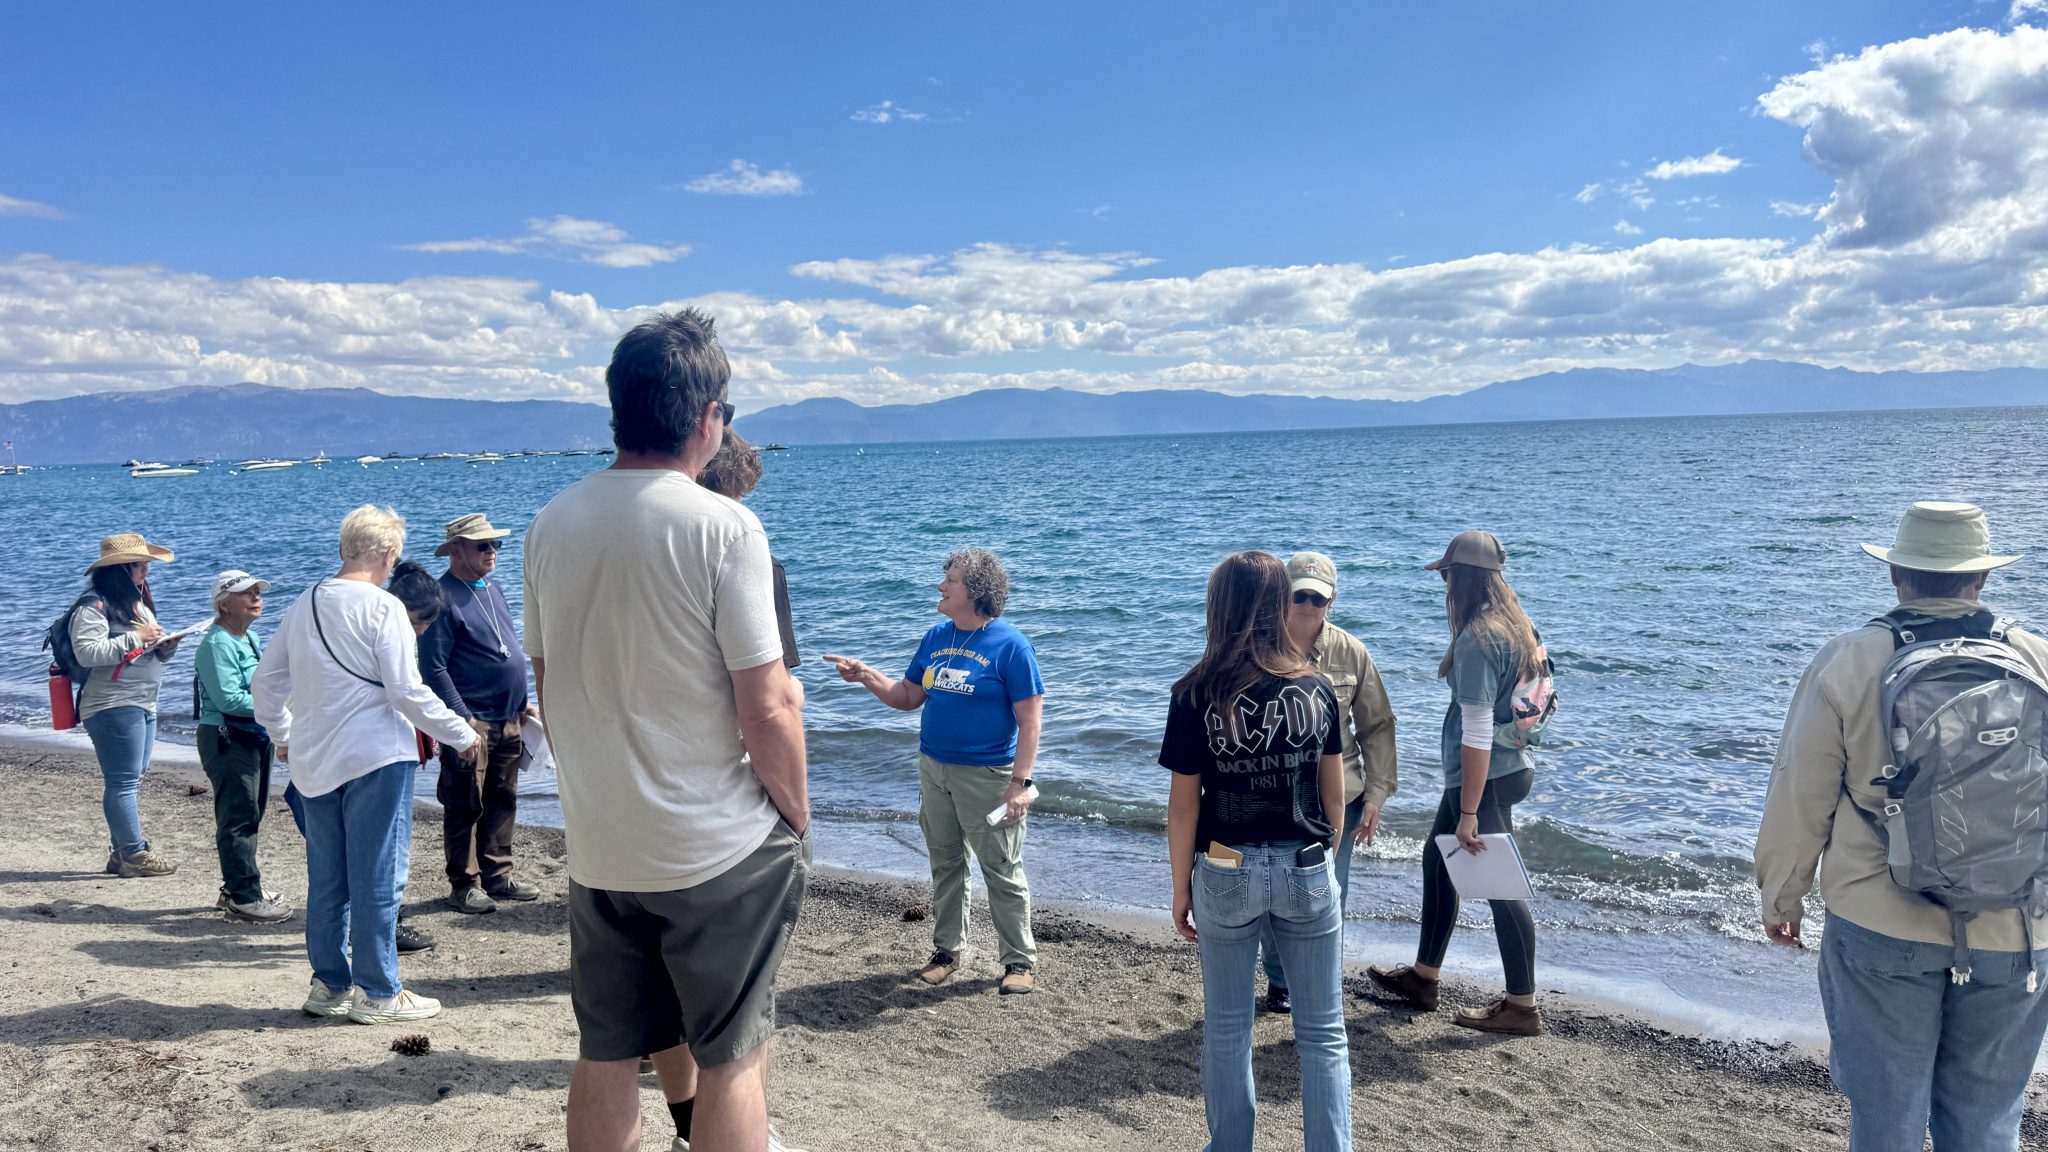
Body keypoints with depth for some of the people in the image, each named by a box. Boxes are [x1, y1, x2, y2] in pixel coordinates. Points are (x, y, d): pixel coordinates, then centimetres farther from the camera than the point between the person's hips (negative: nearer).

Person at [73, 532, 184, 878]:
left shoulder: (139, 602, 18)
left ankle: (121, 852, 18)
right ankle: (134, 854, -4)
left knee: (129, 781, 12)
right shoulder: (94, 606, -10)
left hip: (143, 705, 9)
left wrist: (165, 647, 4)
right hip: (113, 706, -9)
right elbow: (87, 652, -22)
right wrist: (135, 638, -21)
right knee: (123, 782, -7)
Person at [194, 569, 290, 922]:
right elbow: (228, 699, -23)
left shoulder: (251, 639, 15)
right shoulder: (217, 643, -15)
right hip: (226, 740, -10)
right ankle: (244, 897, -4)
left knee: (249, 816, 16)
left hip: (255, 737, 10)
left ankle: (236, 889, 27)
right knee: (239, 817, -8)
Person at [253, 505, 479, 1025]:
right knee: (377, 879, 0)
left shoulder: (302, 606, 10)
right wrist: (462, 734, -5)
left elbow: (265, 681, 17)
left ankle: (329, 985, 23)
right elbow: (407, 691, -16)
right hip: (375, 759, -7)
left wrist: (283, 735, 32)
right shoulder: (382, 607, -12)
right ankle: (377, 993, 5)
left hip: (314, 762, 7)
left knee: (326, 878, 15)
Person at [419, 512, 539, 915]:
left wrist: (522, 704, 18)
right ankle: (464, 885, 9)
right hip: (472, 723, -8)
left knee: (502, 802, 13)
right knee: (465, 807, 0)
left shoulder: (493, 590, 16)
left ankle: (497, 875, 21)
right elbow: (433, 666, -15)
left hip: (507, 722, 8)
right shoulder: (443, 597, -11)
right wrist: (462, 717, -19)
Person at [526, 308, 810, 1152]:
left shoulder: (553, 523, 2)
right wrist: (798, 815, -1)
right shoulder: (724, 527, -16)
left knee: (605, 1055, 16)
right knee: (731, 1056, 9)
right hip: (721, 847, -5)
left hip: (596, 845, 5)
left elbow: (547, 687, 10)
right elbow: (767, 708, -17)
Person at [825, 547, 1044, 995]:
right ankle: (947, 950, 30)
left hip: (986, 776, -6)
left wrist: (1019, 783, -20)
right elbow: (907, 697, 14)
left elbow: (1030, 719, -14)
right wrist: (865, 676, -2)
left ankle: (1021, 960, 14)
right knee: (945, 866, 16)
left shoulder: (1010, 645, -13)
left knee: (1002, 872, 2)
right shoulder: (935, 638, 7)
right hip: (933, 769, 6)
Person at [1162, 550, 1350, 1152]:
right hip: (1308, 873, 1)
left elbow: (1183, 805, -7)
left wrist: (1181, 887, 4)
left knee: (1226, 1029, 15)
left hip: (1227, 872, -1)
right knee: (1323, 1033, 11)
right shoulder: (1317, 690, -4)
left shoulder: (1196, 696, -10)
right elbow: (1334, 794, 3)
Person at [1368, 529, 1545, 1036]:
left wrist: (1469, 813, -21)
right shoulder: (1516, 625, 6)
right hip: (1510, 765, 10)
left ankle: (1522, 1007, 15)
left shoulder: (1476, 641, -23)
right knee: (1437, 862, 19)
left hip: (1485, 777, -10)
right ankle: (1423, 976, 31)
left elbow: (1477, 734, -24)